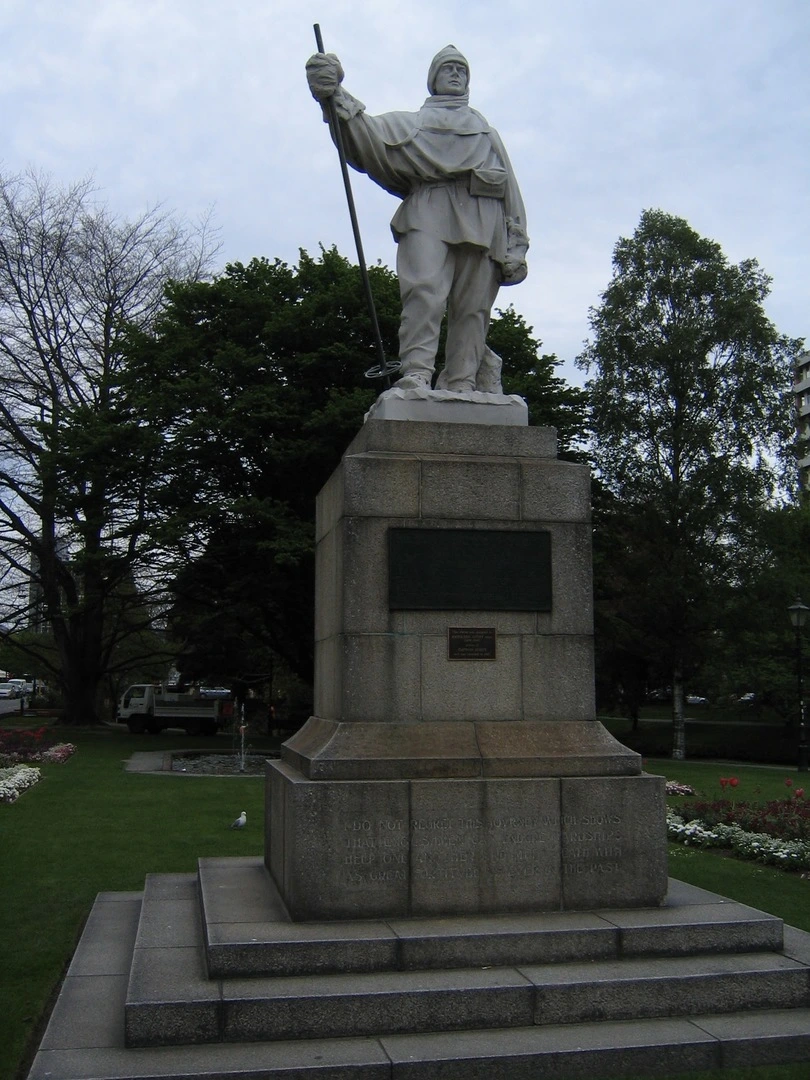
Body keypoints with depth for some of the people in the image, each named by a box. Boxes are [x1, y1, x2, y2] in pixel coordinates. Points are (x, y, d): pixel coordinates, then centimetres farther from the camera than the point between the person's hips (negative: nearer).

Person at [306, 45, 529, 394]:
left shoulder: (485, 130, 34)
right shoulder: (412, 122, 28)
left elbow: (511, 191, 24)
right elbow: (370, 135, 8)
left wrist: (516, 247, 9)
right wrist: (335, 97, -10)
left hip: (481, 220, 2)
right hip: (428, 212, -2)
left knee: (473, 307, -8)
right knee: (424, 290, -23)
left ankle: (462, 384, -9)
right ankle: (417, 372, -30)